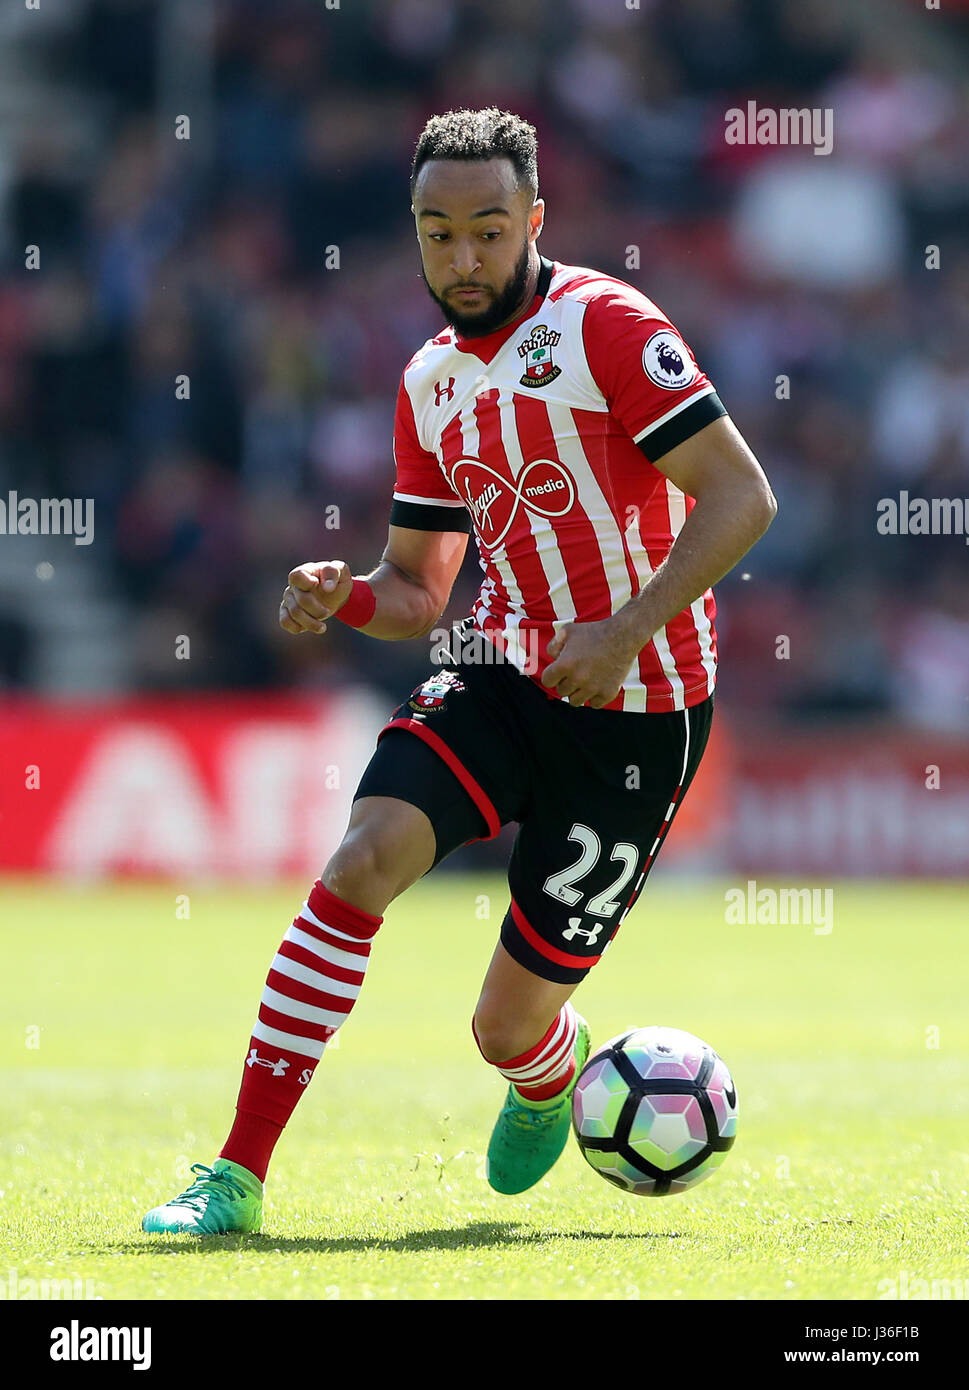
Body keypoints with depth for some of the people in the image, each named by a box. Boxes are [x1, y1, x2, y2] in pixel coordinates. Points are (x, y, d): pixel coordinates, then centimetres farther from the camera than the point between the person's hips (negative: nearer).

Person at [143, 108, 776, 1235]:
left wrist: (628, 628, -24)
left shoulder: (605, 324, -11)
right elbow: (417, 591, 17)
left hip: (635, 709, -5)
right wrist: (344, 597, -6)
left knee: (509, 1027, -1)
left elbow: (740, 498, -15)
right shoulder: (430, 382, 11)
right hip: (499, 675, 5)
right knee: (365, 856, -24)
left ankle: (548, 1080, 40)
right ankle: (238, 1174, -21)